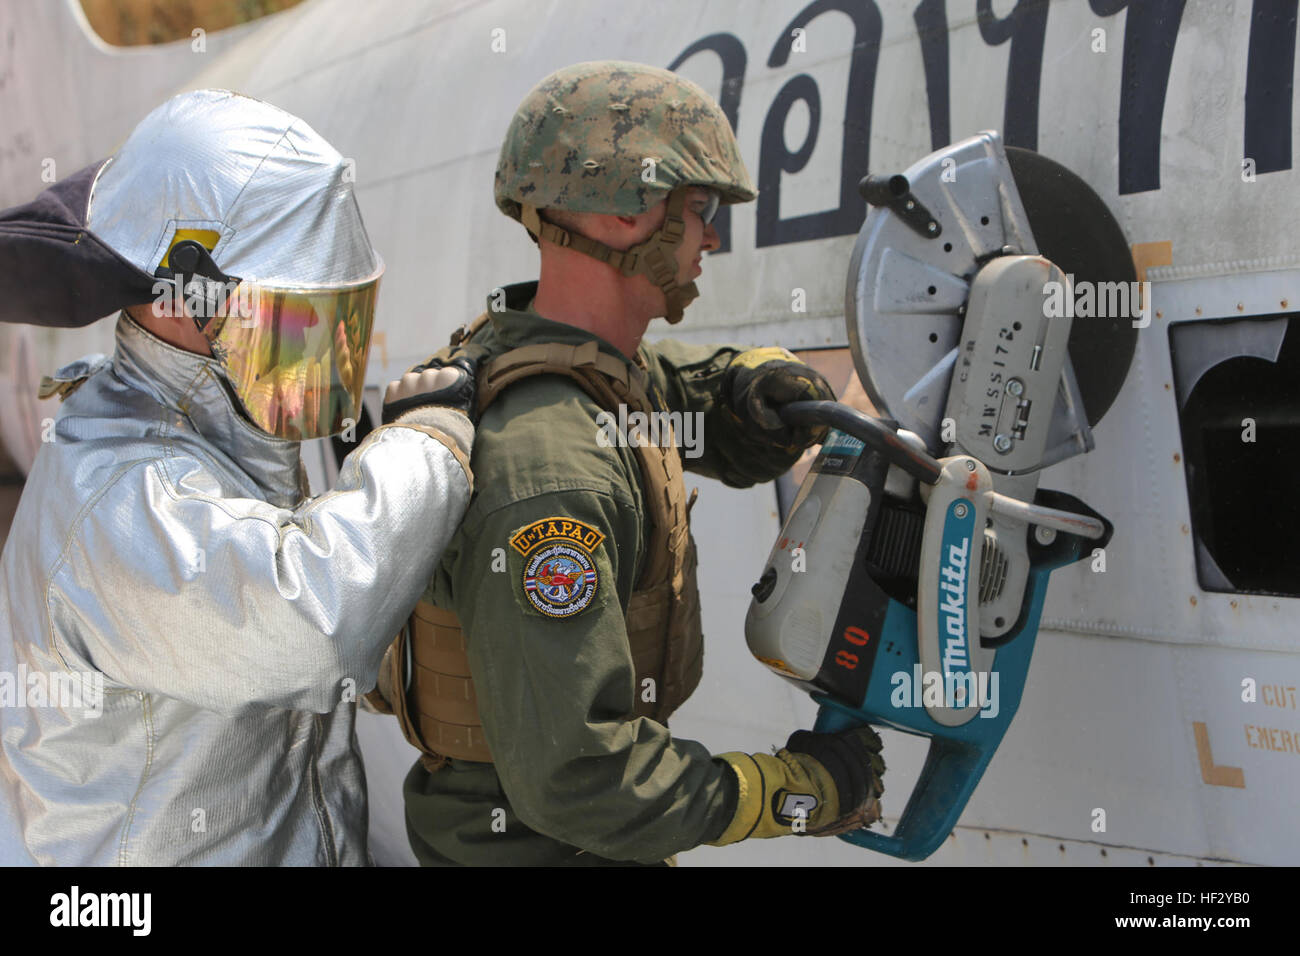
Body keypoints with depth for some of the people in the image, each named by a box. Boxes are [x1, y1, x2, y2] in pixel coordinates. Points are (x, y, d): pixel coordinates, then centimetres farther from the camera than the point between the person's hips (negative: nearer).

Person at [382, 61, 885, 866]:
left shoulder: (608, 367, -3)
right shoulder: (544, 471, -31)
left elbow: (695, 394, 18)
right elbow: (570, 774, -32)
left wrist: (760, 385, -7)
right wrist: (804, 792, -22)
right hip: (528, 842, -8)